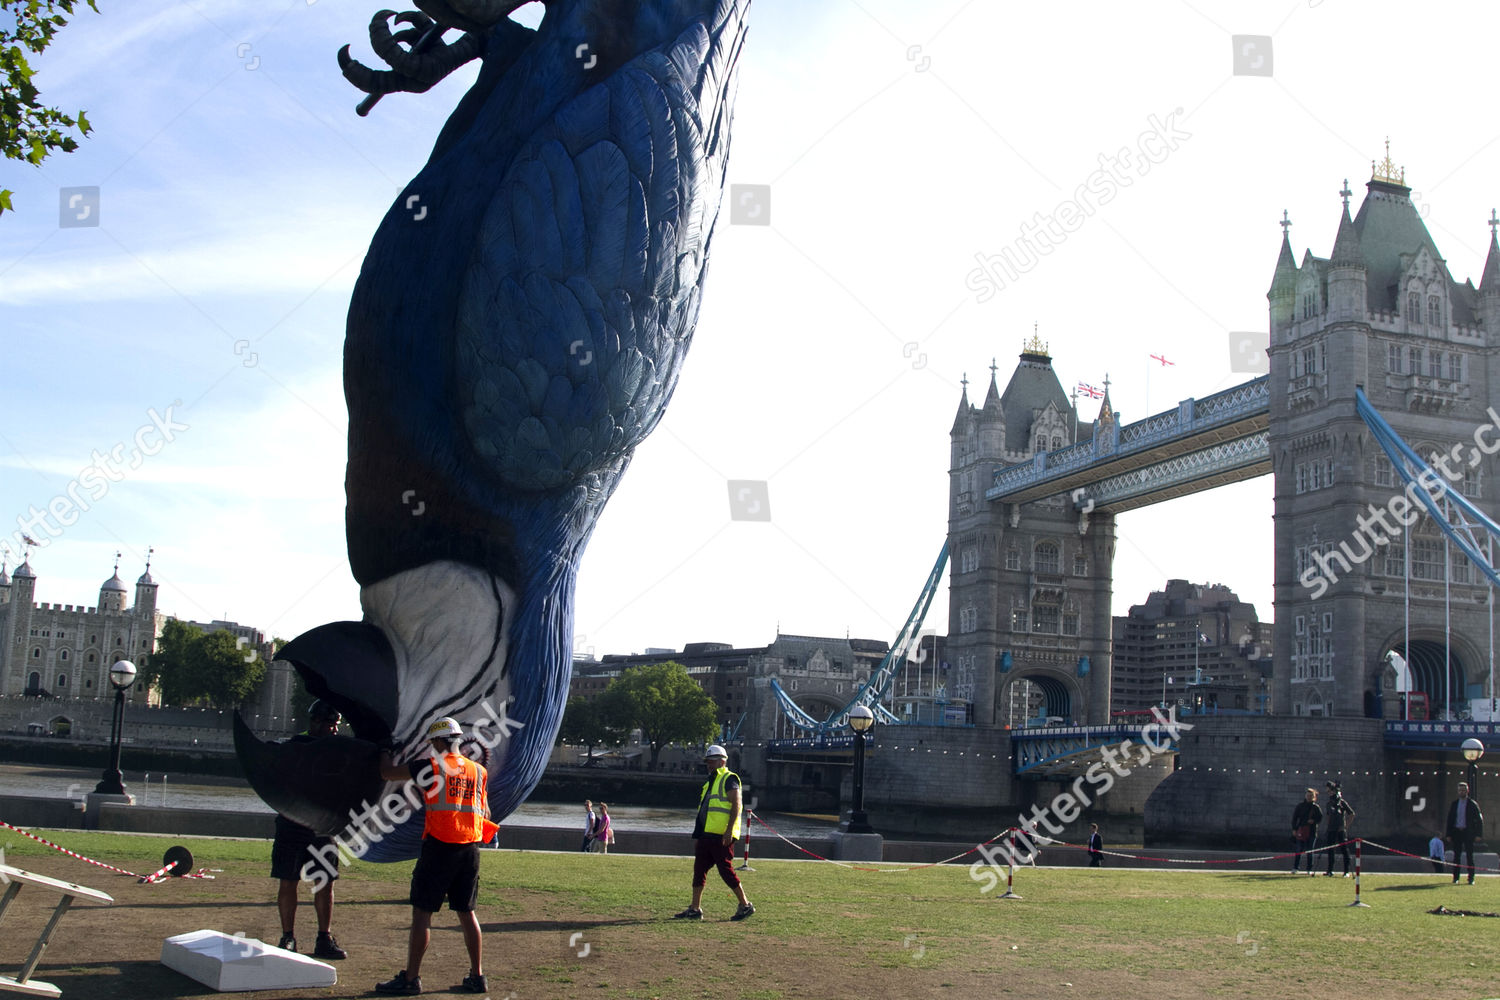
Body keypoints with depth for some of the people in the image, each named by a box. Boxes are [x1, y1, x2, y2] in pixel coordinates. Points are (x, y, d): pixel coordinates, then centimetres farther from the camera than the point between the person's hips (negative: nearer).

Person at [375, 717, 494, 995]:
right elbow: (485, 814, 13)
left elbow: (388, 773, 4)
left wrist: (385, 753, 23)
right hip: (470, 849, 5)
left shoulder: (432, 767, -6)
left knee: (422, 912, 1)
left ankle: (411, 978, 3)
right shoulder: (478, 771, 9)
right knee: (466, 913, 13)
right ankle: (477, 976, 15)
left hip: (439, 847, -5)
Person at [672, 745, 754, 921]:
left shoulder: (729, 779, -5)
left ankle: (745, 905, 4)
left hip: (722, 836, -9)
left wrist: (729, 830, -22)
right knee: (699, 869, 7)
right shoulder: (710, 782, 22)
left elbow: (736, 806, -14)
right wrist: (697, 836, 22)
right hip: (707, 834, 9)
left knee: (726, 870, -7)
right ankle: (695, 909, 11)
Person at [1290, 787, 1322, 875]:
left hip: (1312, 831, 1)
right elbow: (1294, 817, 5)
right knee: (1298, 849, -4)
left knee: (1310, 851, 3)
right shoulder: (1300, 806, 5)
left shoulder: (1315, 807, 6)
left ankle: (1309, 869, 10)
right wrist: (1294, 829, -3)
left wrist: (1314, 821, -9)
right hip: (1301, 830, -1)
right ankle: (1294, 868, 1)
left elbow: (1320, 818, 11)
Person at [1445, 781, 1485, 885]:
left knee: (1470, 856, -1)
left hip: (1468, 832, -2)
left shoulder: (1473, 804, 2)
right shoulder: (1453, 804, 10)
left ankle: (1471, 878, 5)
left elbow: (1479, 820, 2)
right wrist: (1449, 834, 5)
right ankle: (1455, 878, 5)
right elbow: (1450, 819, 12)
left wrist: (1478, 834, -6)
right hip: (1456, 832, 2)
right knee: (1456, 856, 2)